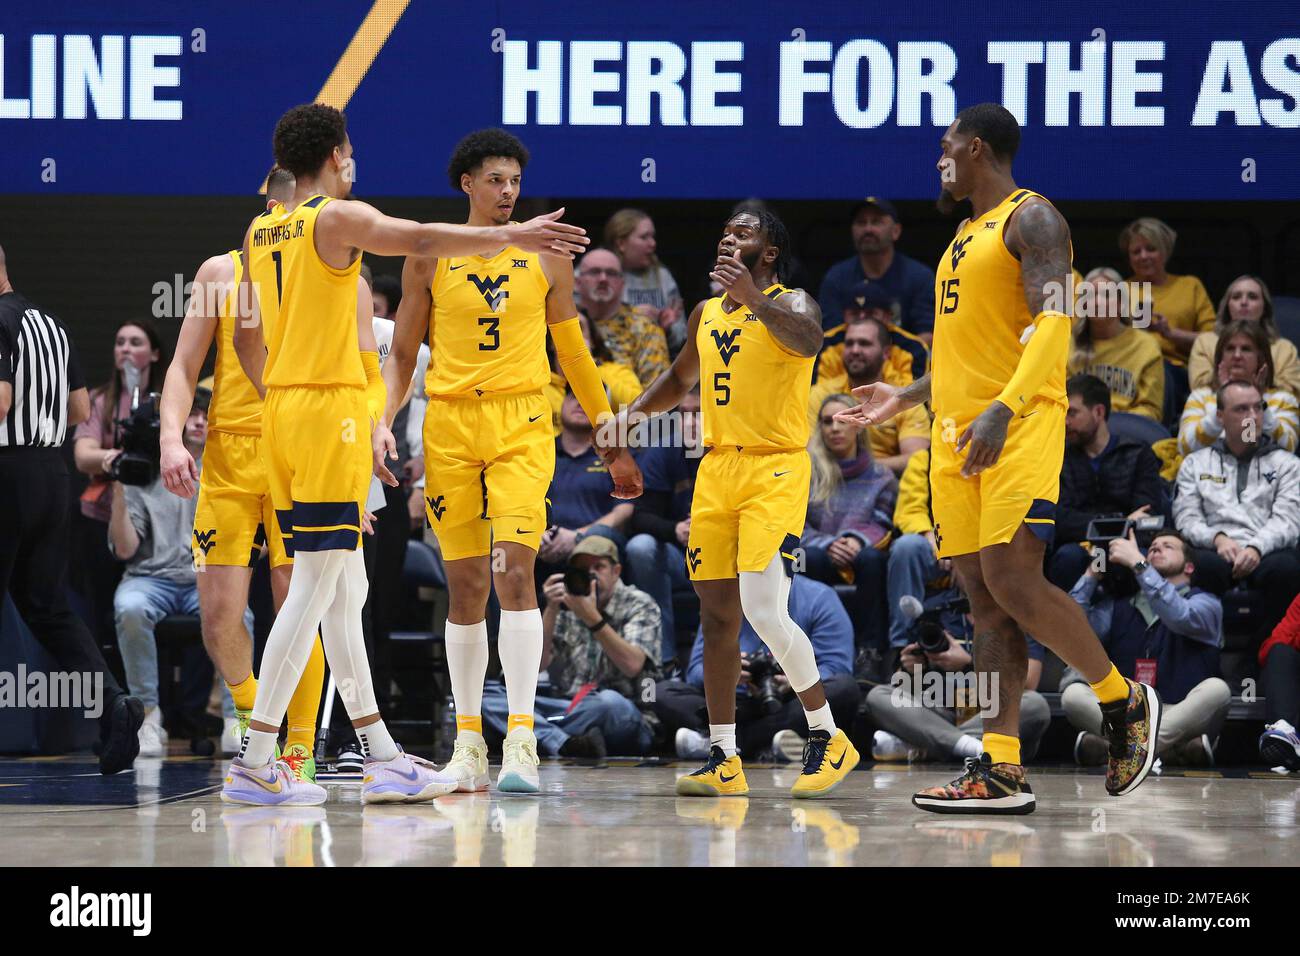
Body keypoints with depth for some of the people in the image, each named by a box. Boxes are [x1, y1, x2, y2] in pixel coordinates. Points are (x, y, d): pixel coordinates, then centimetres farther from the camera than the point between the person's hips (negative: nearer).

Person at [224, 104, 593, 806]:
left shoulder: (260, 232, 15)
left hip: (281, 409, 9)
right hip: (332, 409, -9)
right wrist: (511, 236, -19)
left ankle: (381, 757, 13)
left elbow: (248, 332, 18)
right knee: (315, 589, -8)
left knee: (344, 589, 11)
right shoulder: (338, 218, -8)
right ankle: (254, 763, -11)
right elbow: (421, 239, -21)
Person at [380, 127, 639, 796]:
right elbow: (402, 353, 11)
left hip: (521, 425, -1)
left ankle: (521, 741, -19)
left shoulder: (545, 256, 7)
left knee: (514, 572, -16)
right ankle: (469, 741, 13)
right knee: (464, 584, 5)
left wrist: (610, 440, 18)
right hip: (449, 424, 1)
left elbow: (573, 352, 16)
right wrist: (382, 420, -4)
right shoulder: (430, 259, 6)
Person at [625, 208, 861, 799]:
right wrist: (633, 414, 16)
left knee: (764, 611, -18)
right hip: (717, 469, 7)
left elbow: (807, 340, -28)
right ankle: (723, 761, 9)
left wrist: (756, 300, -43)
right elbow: (680, 380, 32)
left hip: (776, 468, -7)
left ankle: (828, 738, -4)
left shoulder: (790, 304, -4)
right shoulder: (706, 313, 17)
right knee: (717, 615, 5)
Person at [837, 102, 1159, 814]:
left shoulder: (1031, 219, -6)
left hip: (1019, 427, -9)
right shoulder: (966, 235, 23)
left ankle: (1125, 702, 2)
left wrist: (1003, 409, -32)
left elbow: (1053, 323, -20)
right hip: (956, 434, 9)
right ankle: (1001, 771, -3)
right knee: (983, 596, 1)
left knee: (1012, 582, -18)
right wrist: (906, 397, 37)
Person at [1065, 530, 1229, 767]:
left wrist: (1137, 562, -13)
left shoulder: (1205, 602, 10)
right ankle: (1173, 748, -33)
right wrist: (1092, 574, 6)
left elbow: (1181, 618, -14)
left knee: (1215, 689, -32)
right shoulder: (1118, 606, 20)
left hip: (1180, 720, -2)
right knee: (1073, 693, -24)